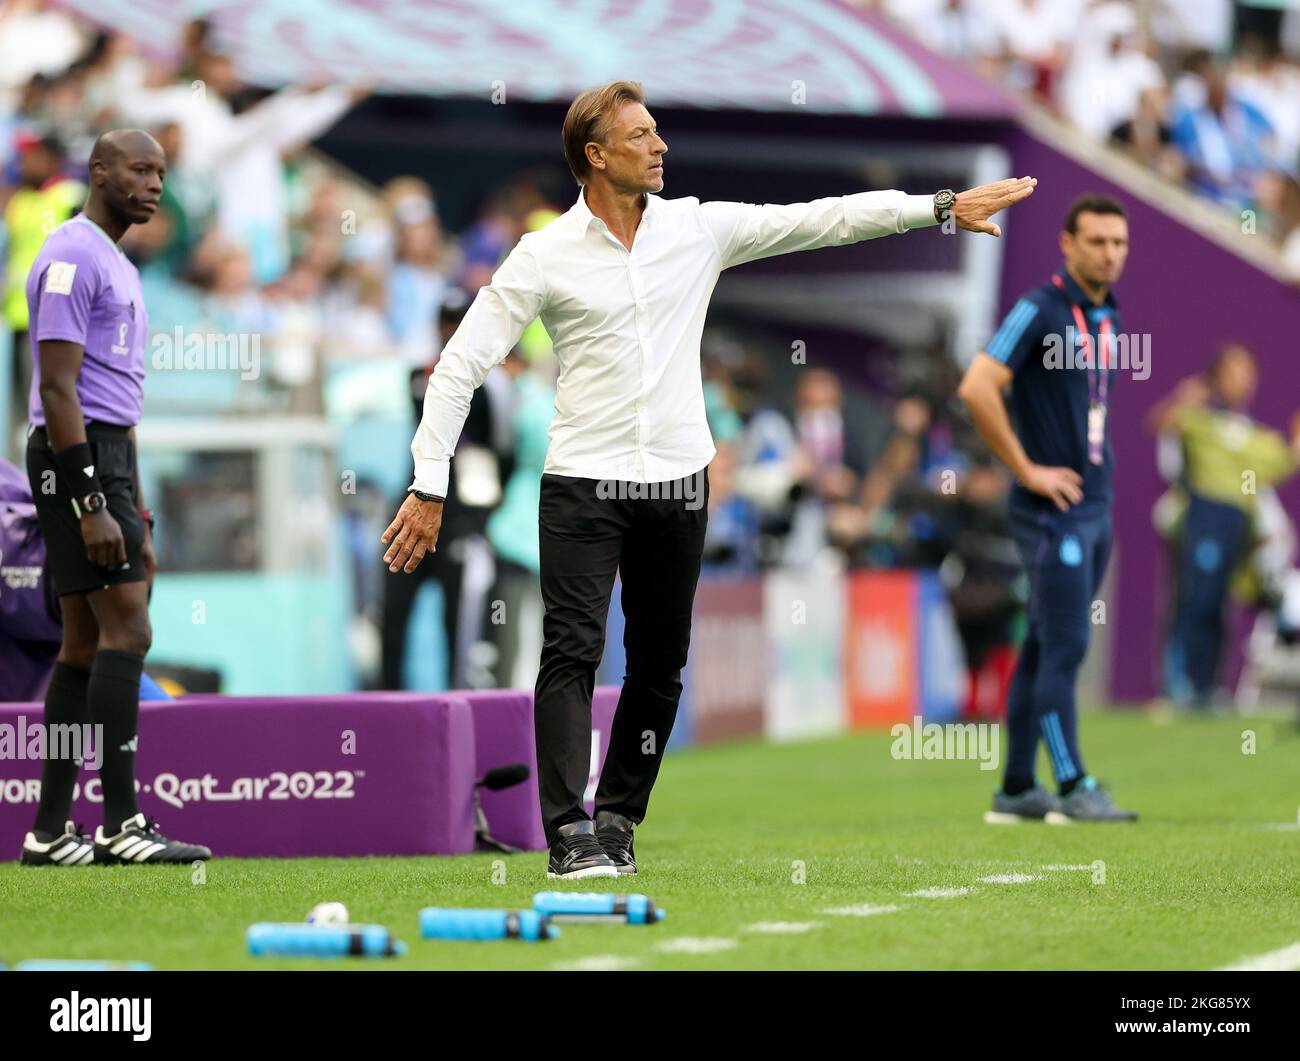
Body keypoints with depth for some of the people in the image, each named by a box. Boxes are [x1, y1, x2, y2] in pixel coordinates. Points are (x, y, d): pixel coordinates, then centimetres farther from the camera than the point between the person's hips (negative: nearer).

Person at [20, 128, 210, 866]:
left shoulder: (118, 267, 21)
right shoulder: (72, 259, -11)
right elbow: (59, 388, -17)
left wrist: (137, 514, 23)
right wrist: (91, 506, -22)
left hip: (109, 453, 10)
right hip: (78, 456, -10)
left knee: (86, 643, 7)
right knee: (127, 629, -14)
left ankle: (50, 832, 8)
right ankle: (122, 824, -15)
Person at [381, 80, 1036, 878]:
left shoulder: (700, 228, 4)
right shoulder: (545, 256, -5)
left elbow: (824, 219, 4)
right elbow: (462, 365, -4)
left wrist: (944, 206, -1)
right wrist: (429, 487, -8)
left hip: (677, 484, 4)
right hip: (583, 484, -4)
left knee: (660, 665, 8)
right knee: (572, 653, -13)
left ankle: (618, 820, 20)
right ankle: (571, 834, -14)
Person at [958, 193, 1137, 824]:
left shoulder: (1106, 317, 13)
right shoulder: (1040, 310, -12)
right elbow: (977, 389, -22)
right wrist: (1027, 470, -18)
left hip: (1095, 507, 8)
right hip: (1052, 510, -8)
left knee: (1044, 649, 10)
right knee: (1064, 648, -9)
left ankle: (1016, 790, 14)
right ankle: (1074, 788, -7)